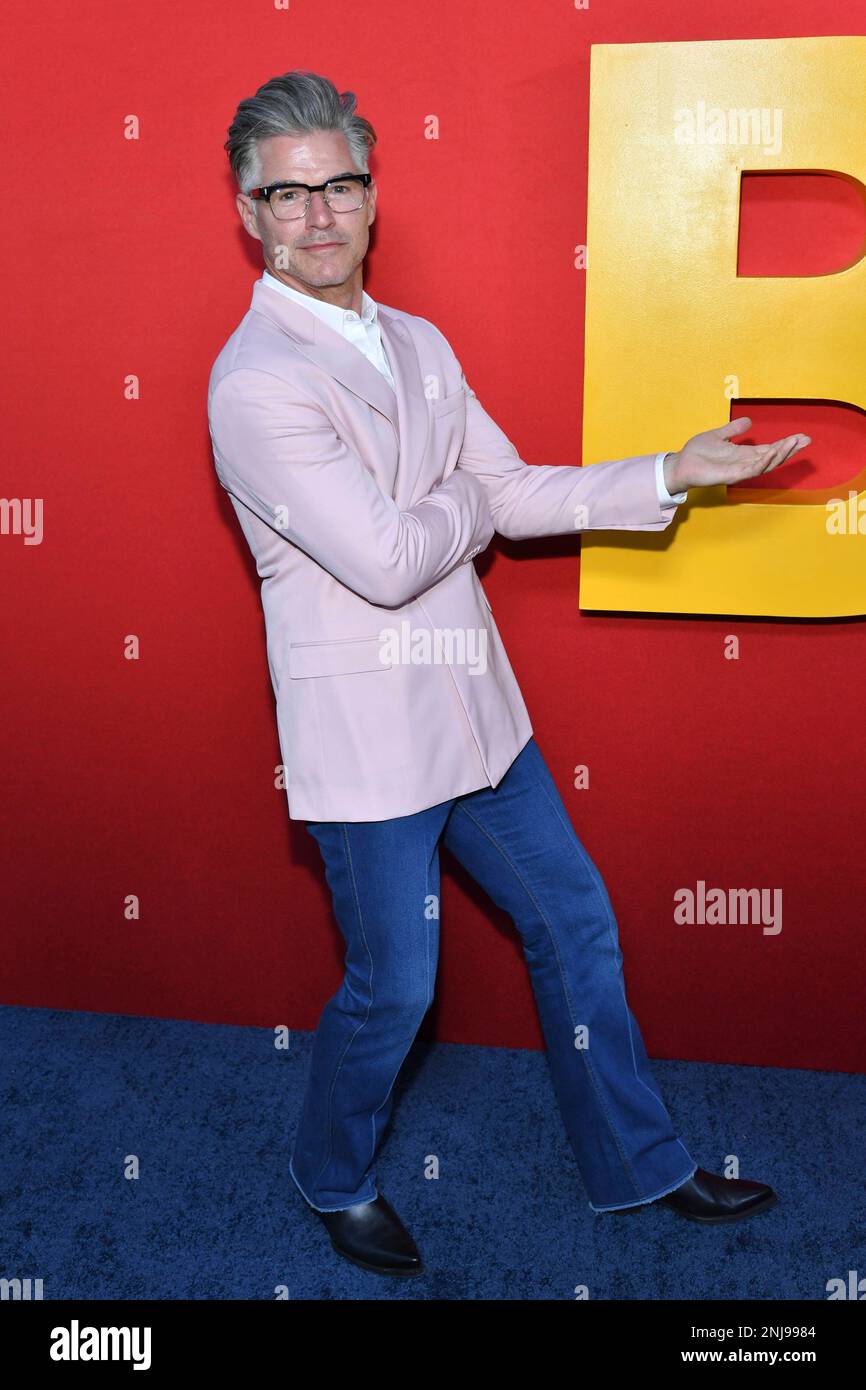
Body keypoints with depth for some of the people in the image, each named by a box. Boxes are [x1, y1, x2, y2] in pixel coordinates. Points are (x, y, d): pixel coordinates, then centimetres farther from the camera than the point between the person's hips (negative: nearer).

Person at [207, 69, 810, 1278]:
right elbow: (386, 559, -24)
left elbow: (515, 494, 10)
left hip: (473, 713, 8)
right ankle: (335, 1179, 37)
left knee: (576, 925, 16)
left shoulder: (419, 345, 9)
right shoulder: (256, 383, -17)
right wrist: (469, 502, -4)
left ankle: (637, 1164, 37)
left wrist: (672, 475, 2)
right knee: (393, 989, 6)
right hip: (365, 739, -8)